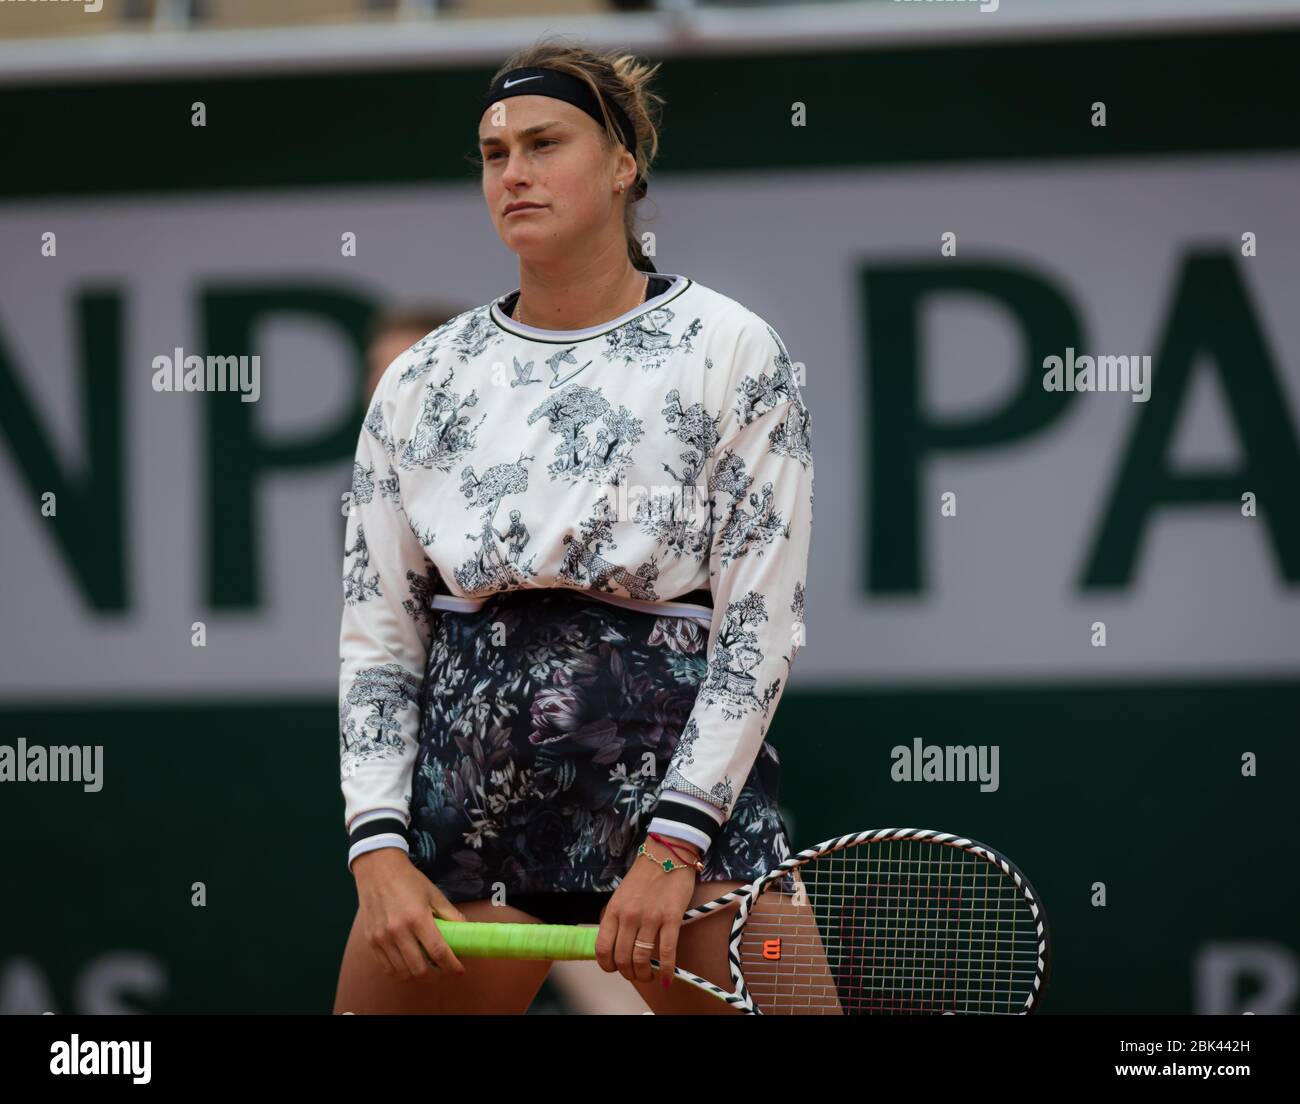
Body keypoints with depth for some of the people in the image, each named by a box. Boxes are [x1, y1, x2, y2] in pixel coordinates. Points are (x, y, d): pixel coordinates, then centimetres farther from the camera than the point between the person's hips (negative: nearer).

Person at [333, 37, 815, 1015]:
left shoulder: (733, 351, 1)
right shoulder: (422, 382, 10)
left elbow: (762, 626, -4)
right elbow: (377, 635, 10)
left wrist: (674, 843, -12)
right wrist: (379, 850, -3)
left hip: (686, 773, -3)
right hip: (466, 787, 3)